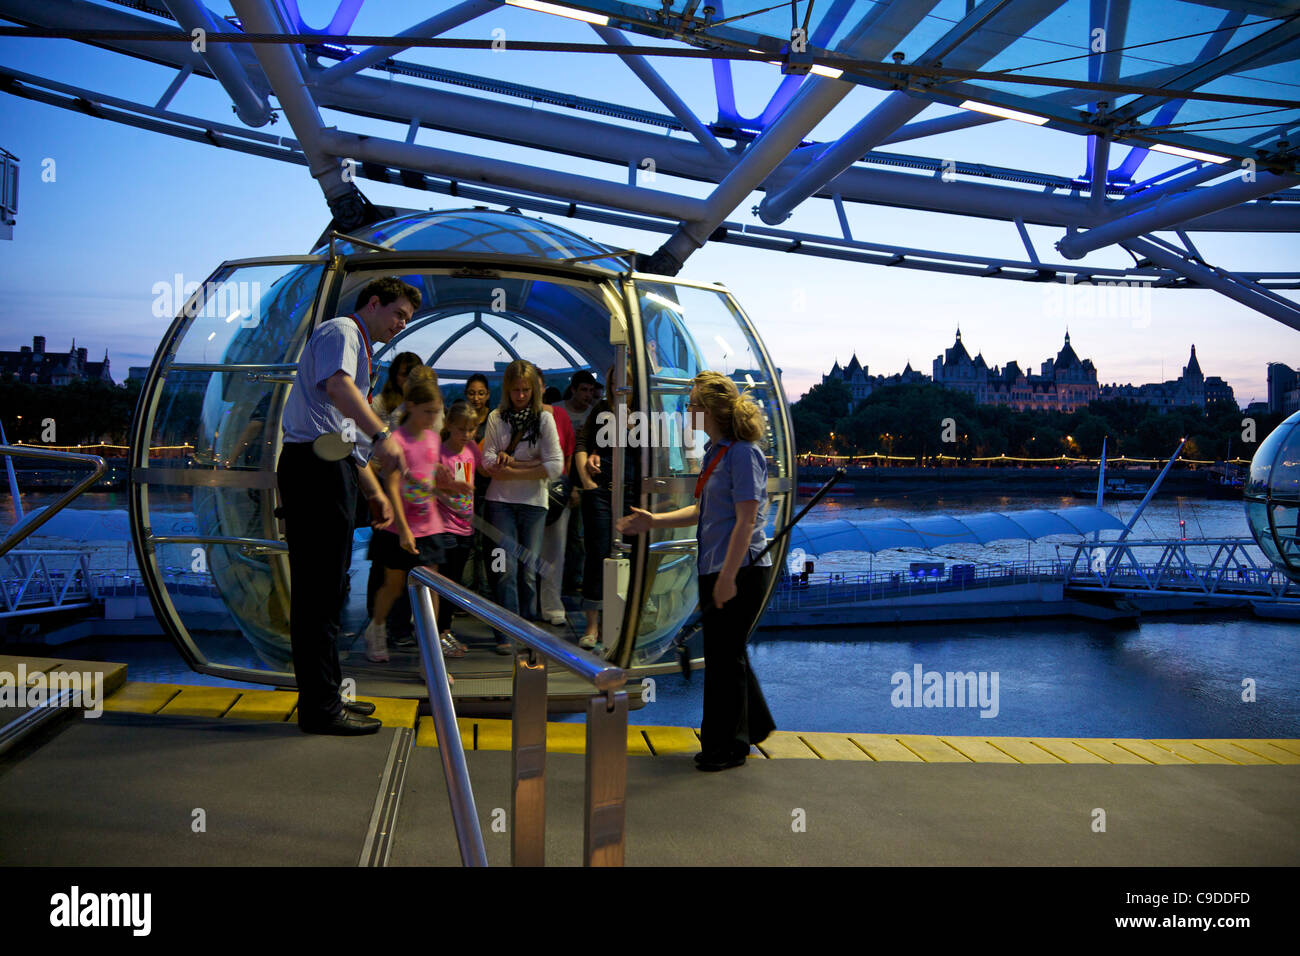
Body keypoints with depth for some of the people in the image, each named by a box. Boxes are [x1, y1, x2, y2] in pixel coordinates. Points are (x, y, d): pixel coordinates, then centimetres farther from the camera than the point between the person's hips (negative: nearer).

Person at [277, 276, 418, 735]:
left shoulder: (360, 348, 29)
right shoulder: (341, 331, -1)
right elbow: (337, 385, -25)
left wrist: (375, 492, 26)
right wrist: (381, 434, -39)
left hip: (332, 467, 11)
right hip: (315, 465, -11)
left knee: (328, 586, 14)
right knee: (319, 589, -9)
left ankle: (324, 694, 23)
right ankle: (319, 708, -5)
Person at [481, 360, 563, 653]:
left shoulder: (544, 419, 2)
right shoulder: (496, 417, 5)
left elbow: (555, 466, -6)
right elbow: (488, 461, -2)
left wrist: (512, 471, -8)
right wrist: (530, 464, -13)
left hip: (533, 503, 0)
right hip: (501, 501, 0)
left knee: (528, 569, 2)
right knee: (506, 567, -6)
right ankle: (507, 634, -3)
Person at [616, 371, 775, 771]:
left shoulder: (743, 453, -16)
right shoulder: (713, 451, 13)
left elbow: (746, 520, -21)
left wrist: (728, 577, -24)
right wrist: (653, 521, 16)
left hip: (741, 571, -9)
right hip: (715, 569, 9)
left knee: (724, 656, 1)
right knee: (726, 653, 19)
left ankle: (727, 746, 16)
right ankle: (753, 726, 37)